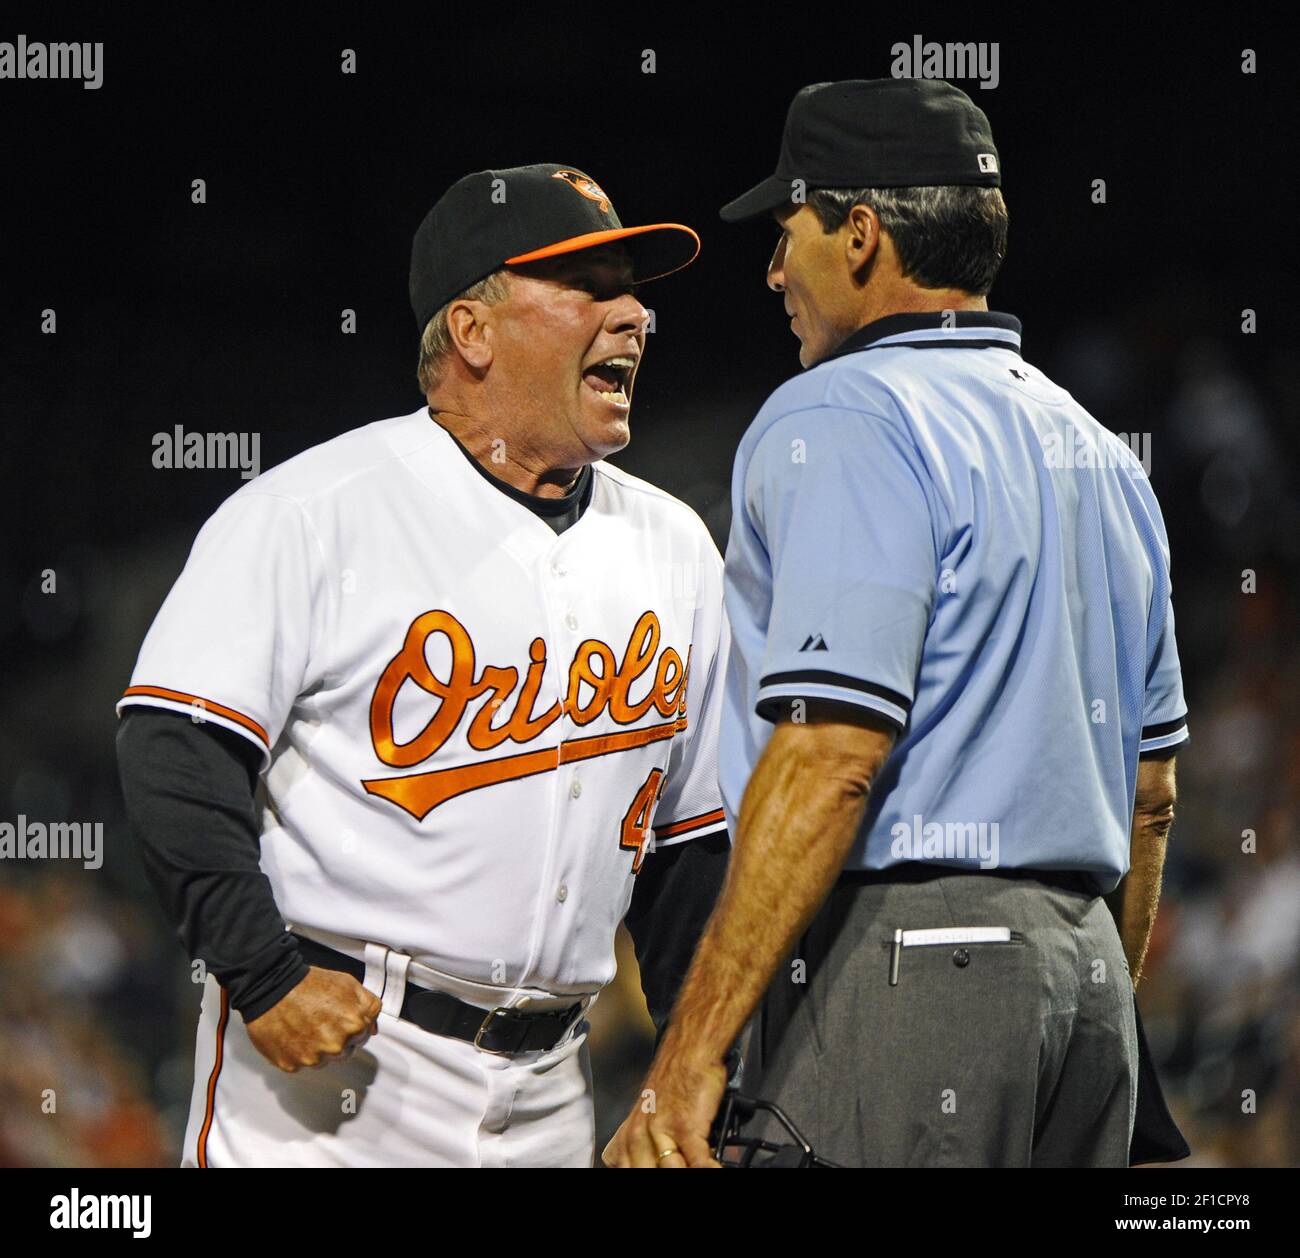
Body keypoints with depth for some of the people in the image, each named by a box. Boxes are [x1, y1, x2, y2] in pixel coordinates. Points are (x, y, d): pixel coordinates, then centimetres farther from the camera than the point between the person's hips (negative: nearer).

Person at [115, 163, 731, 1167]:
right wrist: (265, 976, -20)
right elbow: (177, 747, -13)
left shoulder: (673, 549, 13)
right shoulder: (316, 511, -7)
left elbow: (687, 842, 18)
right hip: (327, 1059, -6)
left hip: (546, 1085, 6)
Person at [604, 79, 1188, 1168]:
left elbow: (831, 753, -19)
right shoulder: (1095, 448, 20)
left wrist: (690, 1055, -21)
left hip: (898, 956, -9)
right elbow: (1150, 790, 22)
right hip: (1084, 965, 9)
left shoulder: (843, 419, -8)